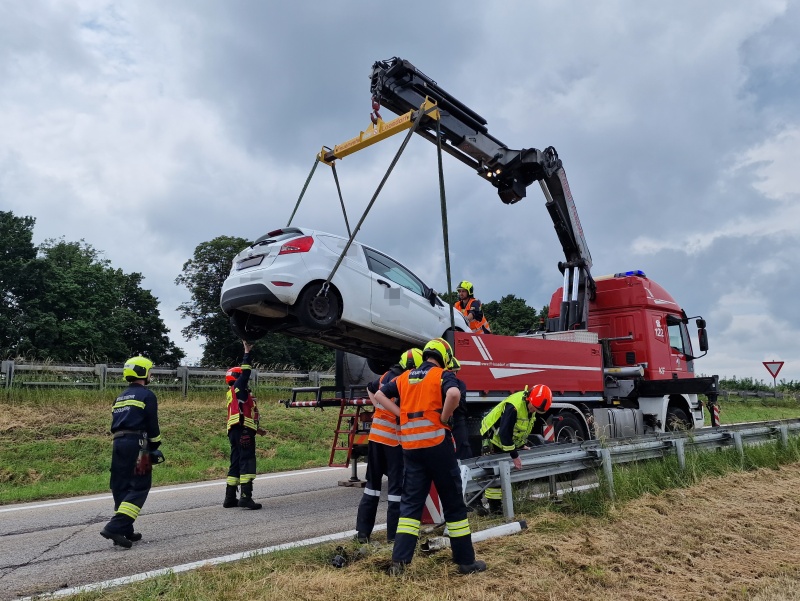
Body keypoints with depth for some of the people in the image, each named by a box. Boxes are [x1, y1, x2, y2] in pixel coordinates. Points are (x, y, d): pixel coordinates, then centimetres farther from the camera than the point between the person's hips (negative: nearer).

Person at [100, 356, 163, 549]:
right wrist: (155, 447, 4)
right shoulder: (147, 395, -4)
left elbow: (115, 424, 21)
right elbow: (152, 424, -7)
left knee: (121, 487, 11)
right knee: (139, 488, -5)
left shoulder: (120, 397, 21)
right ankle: (115, 527, -16)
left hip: (118, 444, 8)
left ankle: (126, 532, 15)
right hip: (136, 444, -8)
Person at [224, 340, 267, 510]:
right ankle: (246, 497, -17)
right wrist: (247, 352, -8)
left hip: (235, 431, 10)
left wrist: (256, 429, 30)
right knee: (247, 462, -12)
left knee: (236, 463, 12)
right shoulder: (237, 387, 1)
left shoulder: (235, 393, 26)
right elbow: (246, 372, -13)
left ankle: (230, 498, 15)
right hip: (243, 431, -10)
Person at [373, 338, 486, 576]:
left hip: (410, 446, 5)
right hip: (436, 443, -4)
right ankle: (466, 561, 16)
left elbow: (379, 395, 17)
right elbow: (454, 394, -25)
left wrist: (403, 415, 9)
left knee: (410, 502, 11)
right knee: (453, 503, 7)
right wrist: (444, 418, -9)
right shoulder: (443, 375, -3)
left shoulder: (404, 377, 14)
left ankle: (399, 561, 4)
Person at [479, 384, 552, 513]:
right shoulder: (513, 407, -34)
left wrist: (522, 445, 7)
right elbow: (504, 433, -33)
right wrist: (514, 456, -29)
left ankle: (502, 503, 20)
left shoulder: (531, 405, -6)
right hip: (495, 439, -9)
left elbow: (526, 428, 12)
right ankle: (494, 506, -1)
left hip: (508, 441, 9)